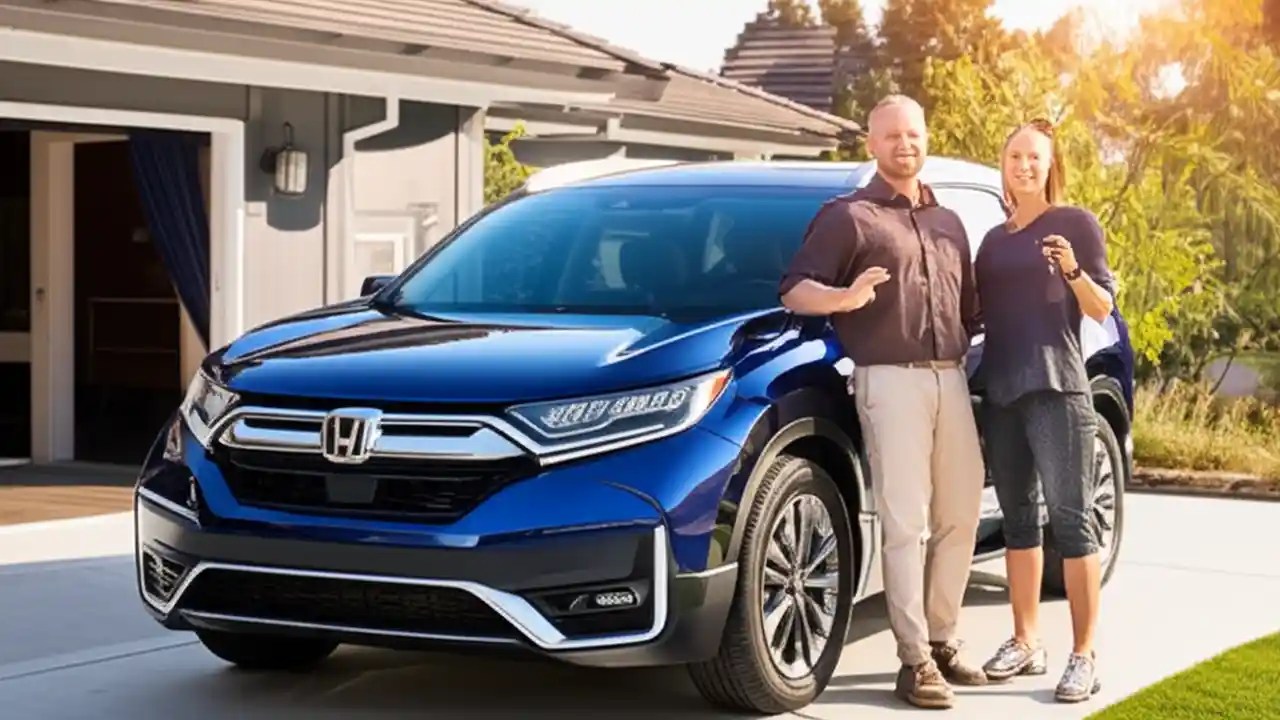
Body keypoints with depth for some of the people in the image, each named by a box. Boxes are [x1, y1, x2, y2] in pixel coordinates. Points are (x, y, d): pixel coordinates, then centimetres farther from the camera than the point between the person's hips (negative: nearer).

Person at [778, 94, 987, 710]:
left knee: (960, 517, 7)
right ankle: (915, 660, -5)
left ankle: (942, 640, 20)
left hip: (951, 379, 6)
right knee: (905, 523, -8)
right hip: (891, 380, -6)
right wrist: (845, 298, -25)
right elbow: (794, 291, -7)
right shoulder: (849, 215, 2)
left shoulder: (949, 223, 21)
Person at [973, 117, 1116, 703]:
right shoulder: (993, 239, 18)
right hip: (1000, 390, 6)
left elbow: (1102, 309, -3)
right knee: (1017, 517, 9)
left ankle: (1084, 656, -8)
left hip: (1056, 386, -6)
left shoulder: (1075, 223, 2)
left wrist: (1073, 272, -21)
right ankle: (1025, 643, 15)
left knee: (1070, 518, -8)